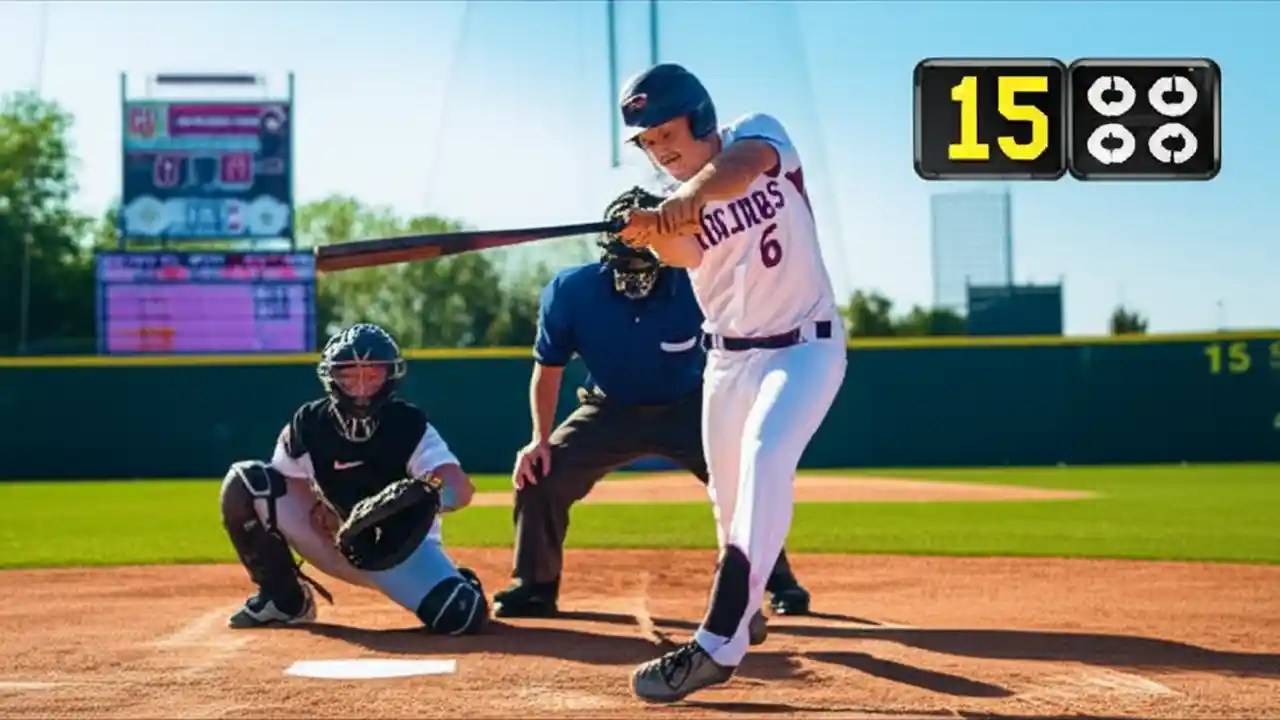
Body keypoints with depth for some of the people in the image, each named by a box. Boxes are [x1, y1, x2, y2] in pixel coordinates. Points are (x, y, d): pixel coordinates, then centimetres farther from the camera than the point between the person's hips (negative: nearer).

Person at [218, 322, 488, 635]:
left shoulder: (408, 426, -21)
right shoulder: (309, 424, -14)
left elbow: (462, 489, -36)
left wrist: (425, 497, -58)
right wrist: (315, 507, -18)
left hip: (402, 548, -3)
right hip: (336, 544, 3)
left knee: (462, 617, -30)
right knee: (244, 483, -16)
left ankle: (458, 584, 11)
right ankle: (283, 598, 1)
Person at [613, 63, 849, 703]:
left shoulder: (759, 132, -10)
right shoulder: (670, 207, -1)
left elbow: (748, 162, -35)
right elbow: (682, 254, -23)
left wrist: (692, 196, -54)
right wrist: (654, 234, -45)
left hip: (806, 347, -5)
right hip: (728, 359, 6)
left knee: (764, 461, -26)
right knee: (729, 497, 11)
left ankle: (716, 645, -33)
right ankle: (743, 610, 38)